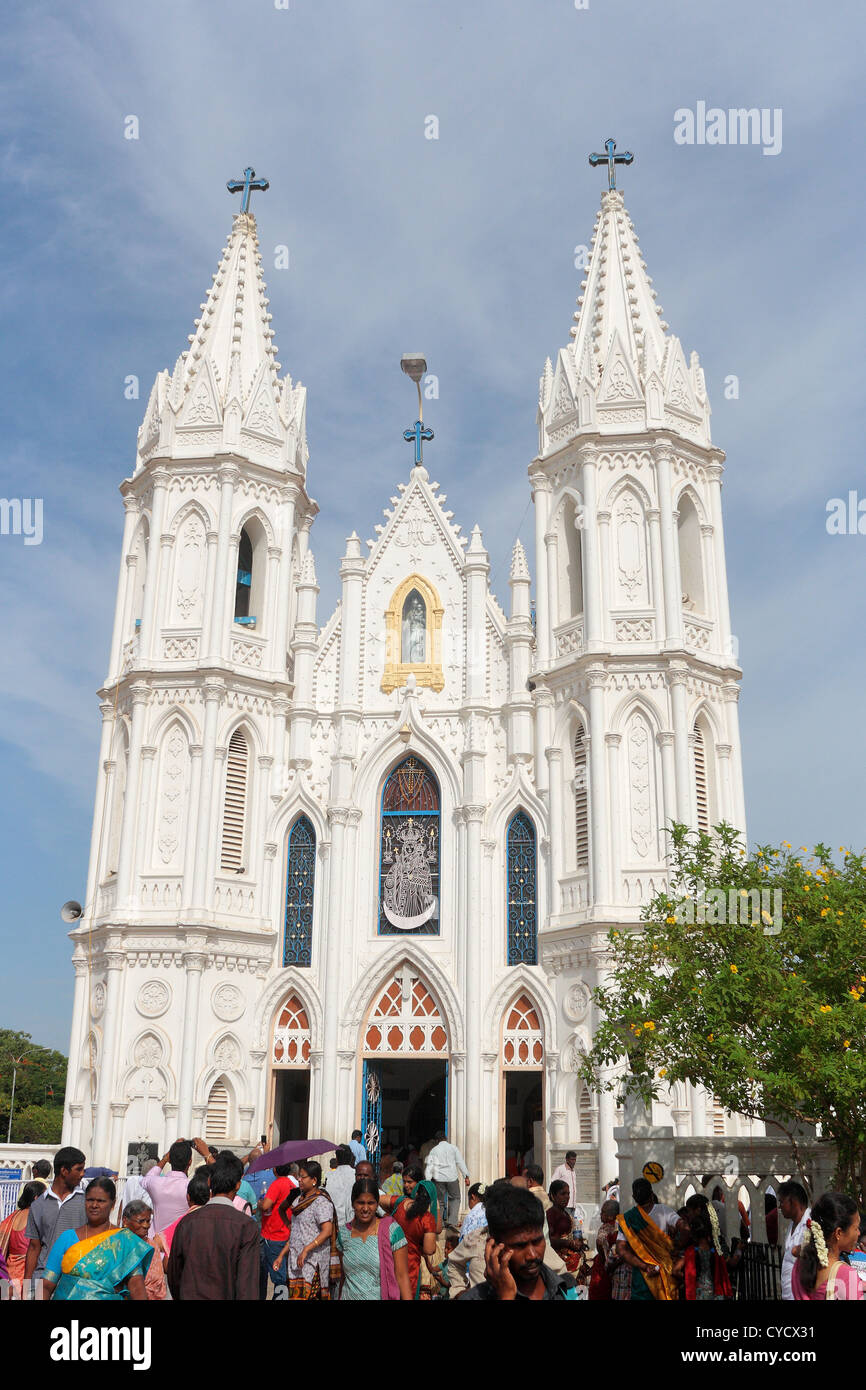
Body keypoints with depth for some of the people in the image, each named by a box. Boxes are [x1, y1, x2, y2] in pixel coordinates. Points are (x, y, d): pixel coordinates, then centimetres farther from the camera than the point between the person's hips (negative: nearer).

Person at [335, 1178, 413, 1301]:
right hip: (349, 1297, 3)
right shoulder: (343, 1232, 2)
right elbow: (344, 1276, 12)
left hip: (382, 1297, -3)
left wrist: (407, 1299, -16)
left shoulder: (392, 1230, -9)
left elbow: (402, 1276, -10)